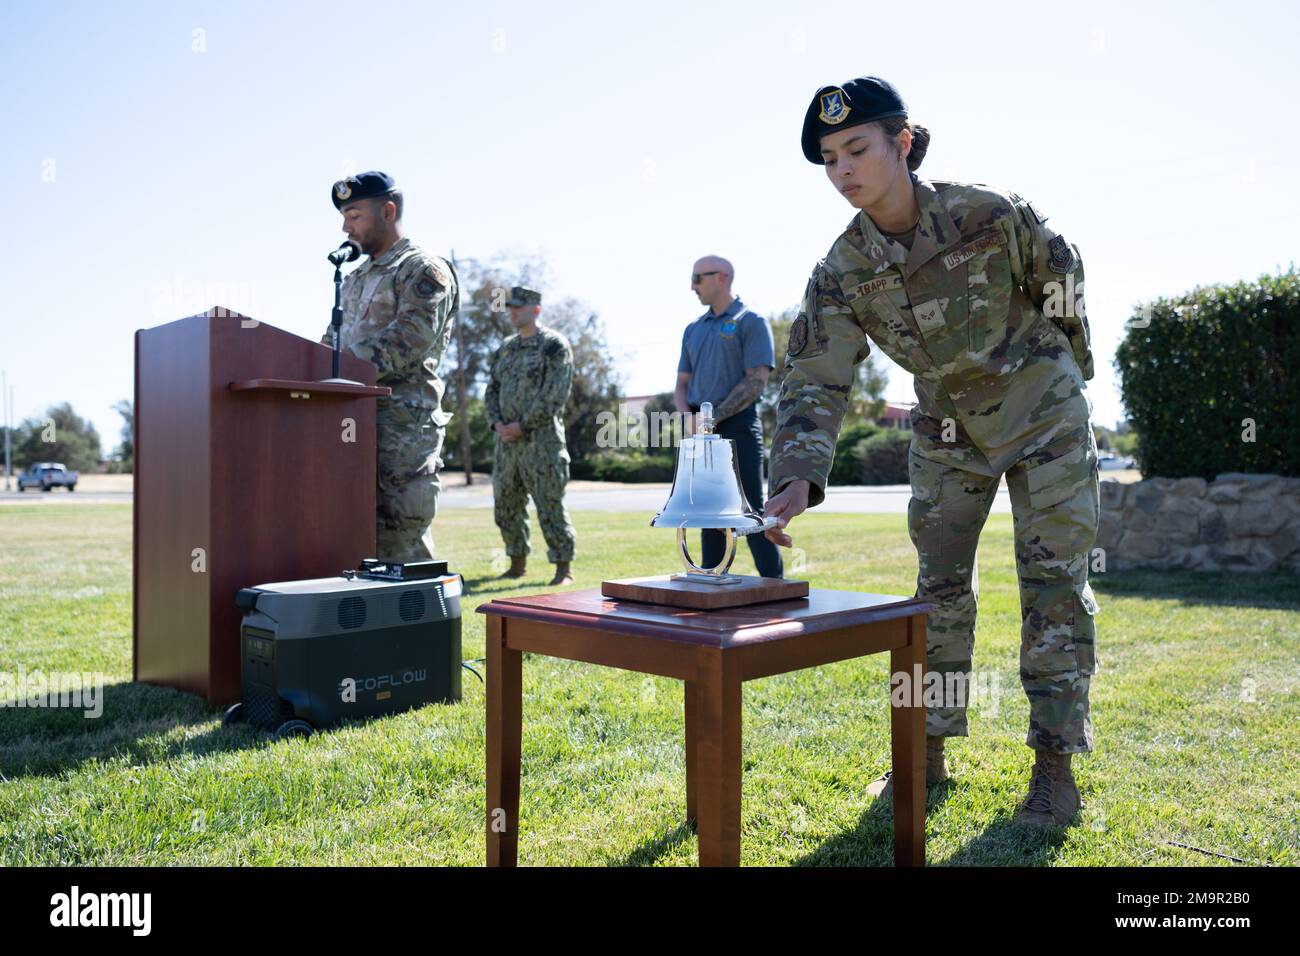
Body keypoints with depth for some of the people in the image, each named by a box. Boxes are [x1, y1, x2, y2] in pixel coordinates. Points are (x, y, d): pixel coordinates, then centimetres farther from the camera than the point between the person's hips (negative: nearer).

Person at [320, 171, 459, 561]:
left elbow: (410, 339, -16)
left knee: (399, 543, -9)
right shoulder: (355, 279, 25)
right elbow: (334, 339, 25)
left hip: (403, 423, -8)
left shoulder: (424, 270, -2)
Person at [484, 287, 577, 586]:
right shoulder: (504, 349, 17)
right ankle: (518, 564, 23)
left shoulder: (554, 345, -5)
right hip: (507, 441, 7)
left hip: (541, 440, -7)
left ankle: (564, 568, 1)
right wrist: (497, 423, -1)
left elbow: (555, 395, -13)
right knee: (506, 506, 11)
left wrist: (522, 425, -15)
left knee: (550, 506, -7)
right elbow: (492, 391, 18)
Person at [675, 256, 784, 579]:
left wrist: (715, 417, -15)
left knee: (751, 513, -8)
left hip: (737, 426, -6)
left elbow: (756, 381, -10)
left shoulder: (751, 322, 0)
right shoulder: (694, 329, 19)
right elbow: (682, 385, 18)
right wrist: (688, 417, -4)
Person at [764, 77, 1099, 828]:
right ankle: (929, 751, 16)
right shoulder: (842, 273, -17)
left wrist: (1069, 368, 8)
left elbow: (1062, 275, -3)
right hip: (949, 430, 3)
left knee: (1055, 582, -3)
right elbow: (816, 382, -23)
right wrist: (798, 480, -38)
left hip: (1044, 413, -2)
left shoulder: (992, 215, -22)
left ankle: (1056, 765, 6)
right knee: (940, 585, 5)